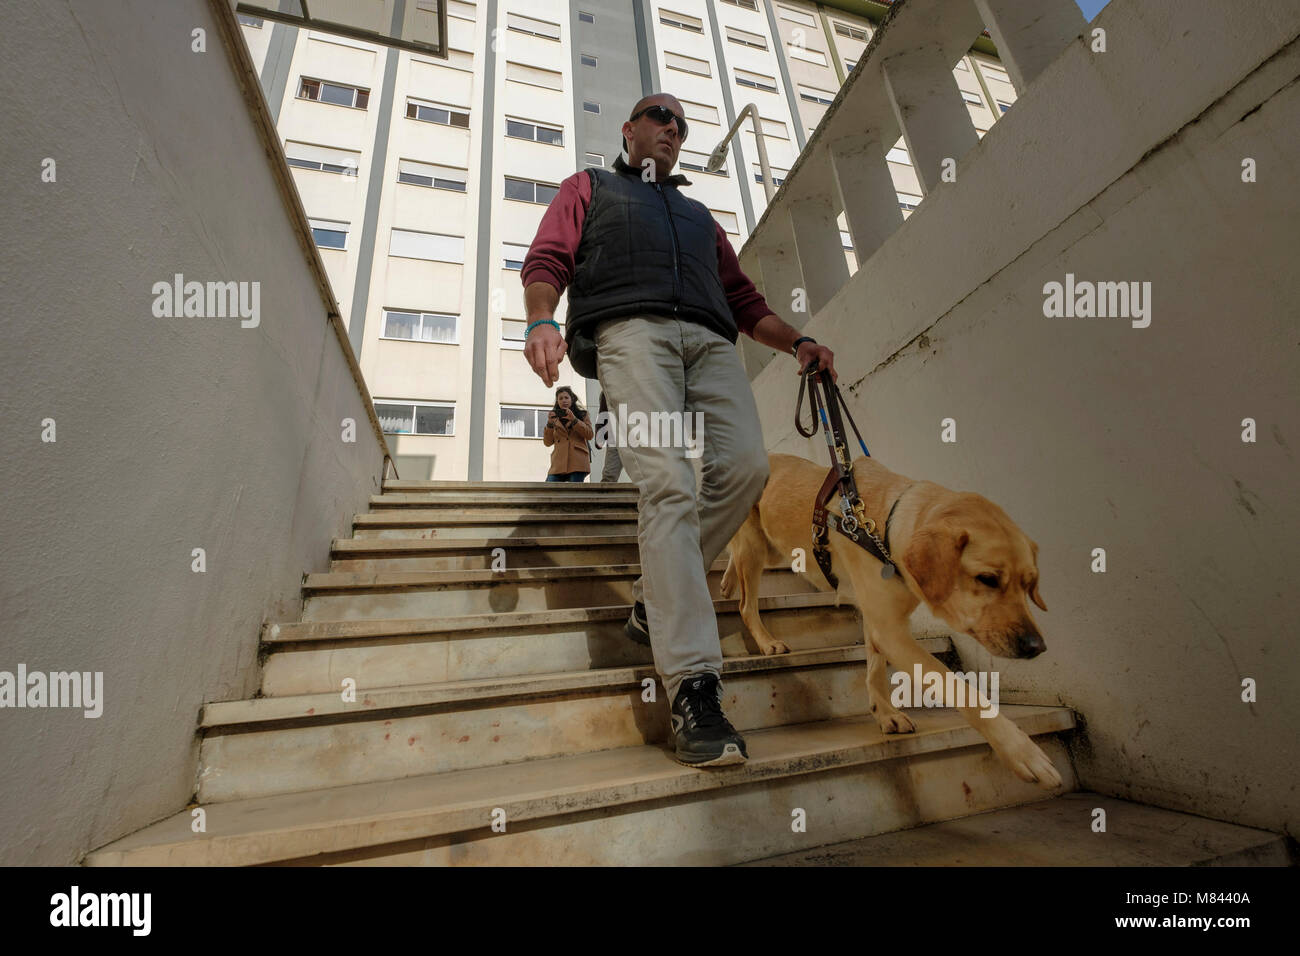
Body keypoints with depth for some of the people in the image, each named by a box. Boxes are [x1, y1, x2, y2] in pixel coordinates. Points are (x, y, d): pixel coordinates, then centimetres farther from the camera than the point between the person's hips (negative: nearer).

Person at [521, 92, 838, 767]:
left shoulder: (698, 214, 42)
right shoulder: (589, 188, 32)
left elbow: (742, 297, 32)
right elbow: (547, 260, 13)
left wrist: (796, 342, 14)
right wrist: (541, 320, -10)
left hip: (708, 338, 5)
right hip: (631, 328, -4)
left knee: (745, 466, -22)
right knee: (669, 483, -25)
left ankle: (657, 599, -3)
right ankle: (692, 686, -25)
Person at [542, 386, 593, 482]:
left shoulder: (582, 414, 15)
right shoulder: (555, 418, 20)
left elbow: (590, 434, -1)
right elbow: (547, 443, 10)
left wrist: (574, 420, -9)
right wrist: (549, 423, -4)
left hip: (577, 463, -3)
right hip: (558, 464, 3)